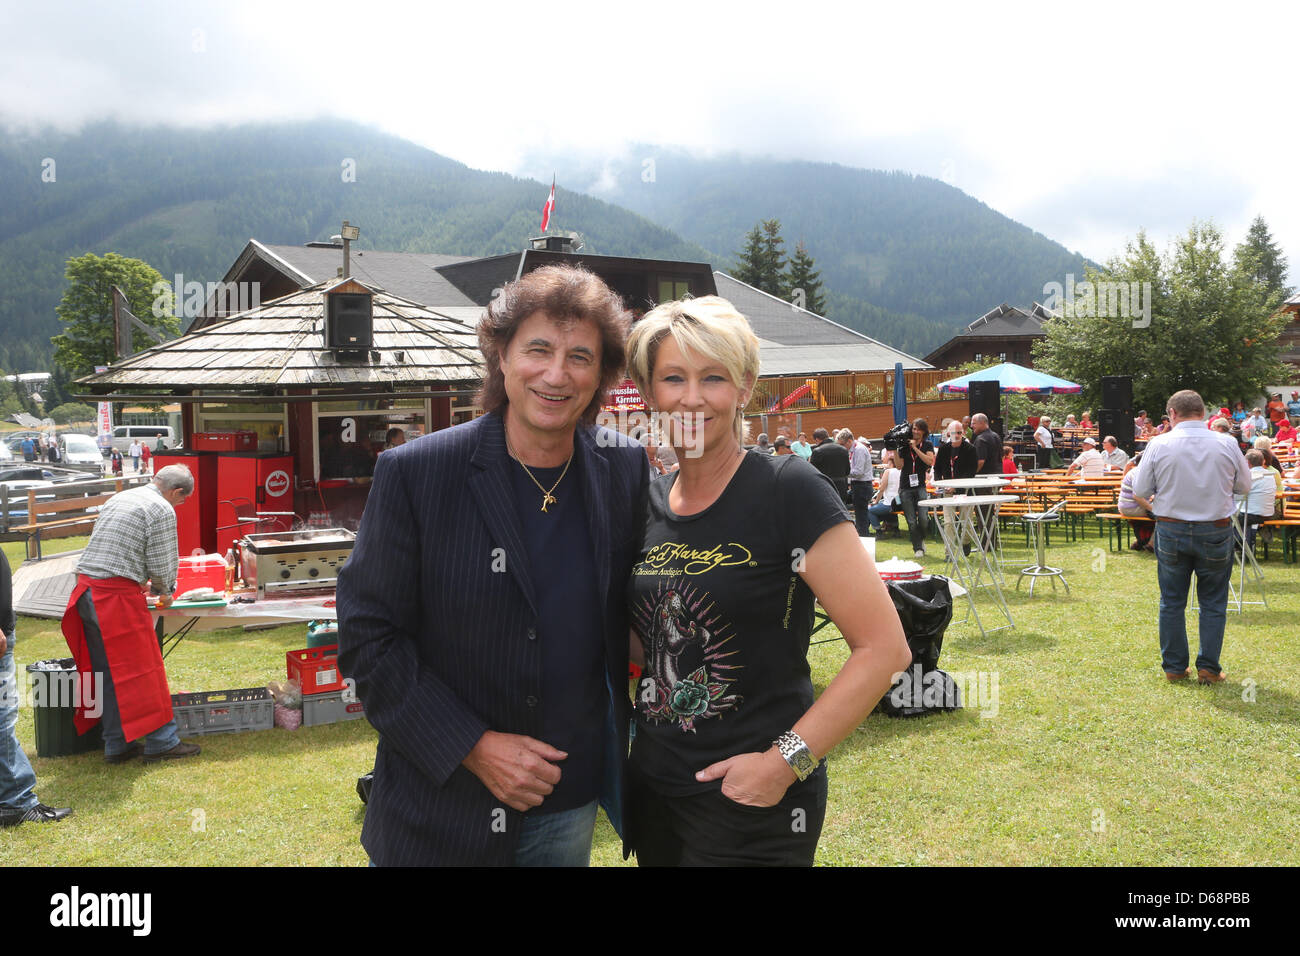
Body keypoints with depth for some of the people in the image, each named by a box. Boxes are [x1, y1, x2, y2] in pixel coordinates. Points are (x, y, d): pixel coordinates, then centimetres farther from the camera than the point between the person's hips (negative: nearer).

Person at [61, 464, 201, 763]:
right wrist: (164, 592, 14)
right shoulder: (162, 510, -6)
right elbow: (162, 566, -7)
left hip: (86, 590, 8)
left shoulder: (117, 499, 19)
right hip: (117, 595, -8)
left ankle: (116, 745, 19)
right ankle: (160, 742, 7)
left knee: (106, 672, 13)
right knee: (143, 670, 0)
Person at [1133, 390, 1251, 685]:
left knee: (1171, 602, 12)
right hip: (1216, 532, 0)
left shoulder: (1159, 445, -9)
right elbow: (1244, 486, 5)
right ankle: (1209, 668, 13)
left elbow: (1141, 489, -4)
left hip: (1171, 530, 0)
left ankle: (1174, 667, 17)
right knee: (1213, 603, 11)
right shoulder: (1227, 444, -7)